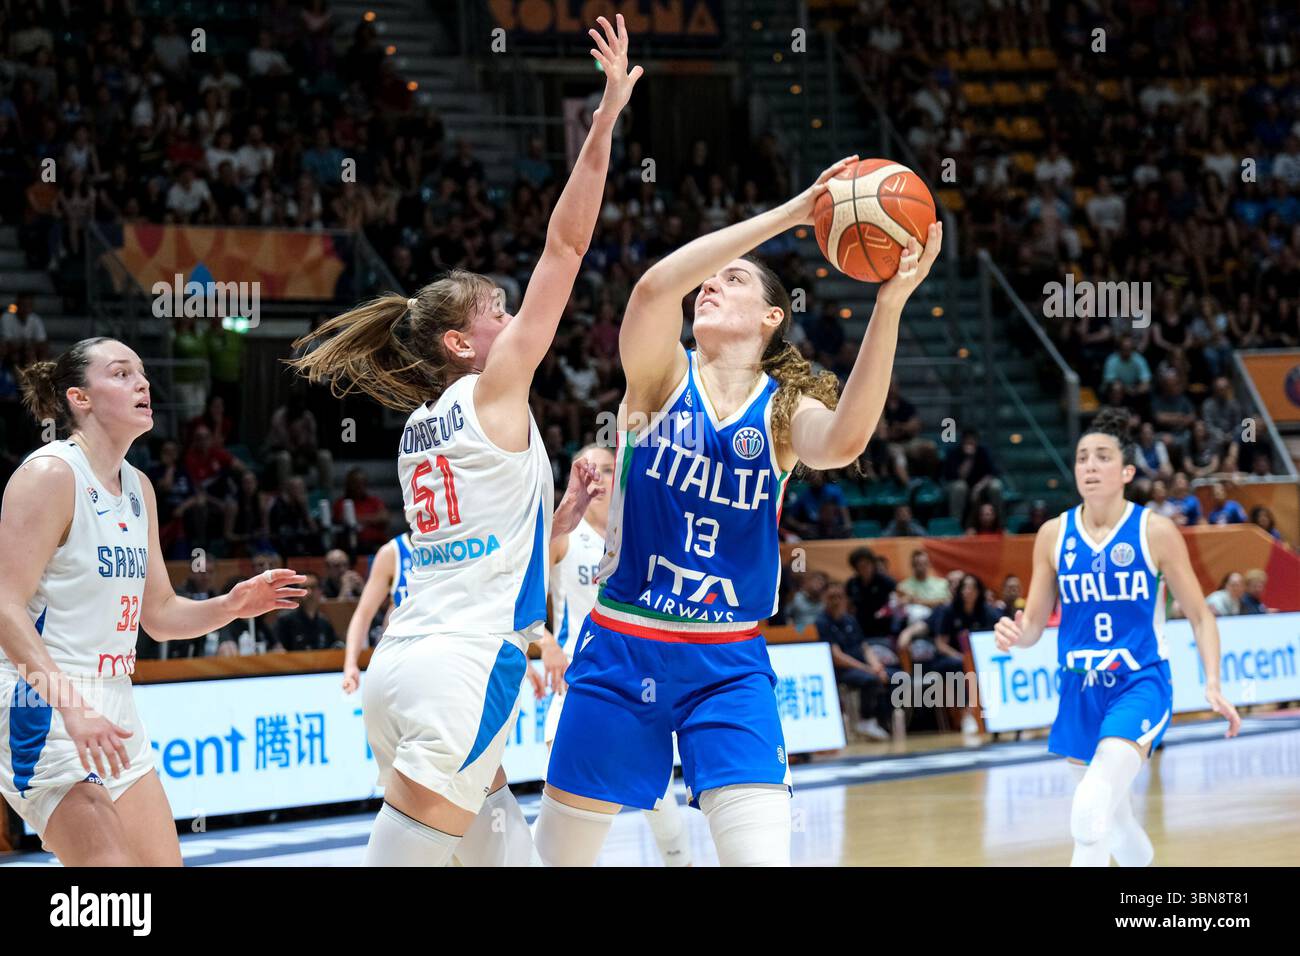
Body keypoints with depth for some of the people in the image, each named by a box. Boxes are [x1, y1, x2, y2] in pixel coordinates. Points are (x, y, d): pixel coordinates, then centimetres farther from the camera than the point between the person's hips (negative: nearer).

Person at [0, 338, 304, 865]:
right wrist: (73, 707, -29)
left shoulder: (139, 488, 13)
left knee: (164, 866, 9)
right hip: (45, 708, -9)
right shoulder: (49, 474, -12)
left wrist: (231, 605, 0)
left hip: (113, 710, 9)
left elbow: (160, 614, 19)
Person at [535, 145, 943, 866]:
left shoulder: (785, 410, 0)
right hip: (621, 650, 0)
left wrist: (889, 304, -35)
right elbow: (654, 286, -24)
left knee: (762, 857, -16)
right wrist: (787, 215, -26)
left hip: (729, 665, 0)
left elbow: (843, 441, -25)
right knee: (560, 853, 9)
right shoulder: (661, 375, -1)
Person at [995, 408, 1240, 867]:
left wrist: (1213, 685, -12)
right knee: (1111, 817, 18)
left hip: (1140, 683, -4)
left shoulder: (1155, 531, -7)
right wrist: (1014, 634, -17)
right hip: (1081, 690, 5)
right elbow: (1034, 624, 7)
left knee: (1092, 808, -27)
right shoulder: (1054, 534, 1)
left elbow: (1199, 615, 0)